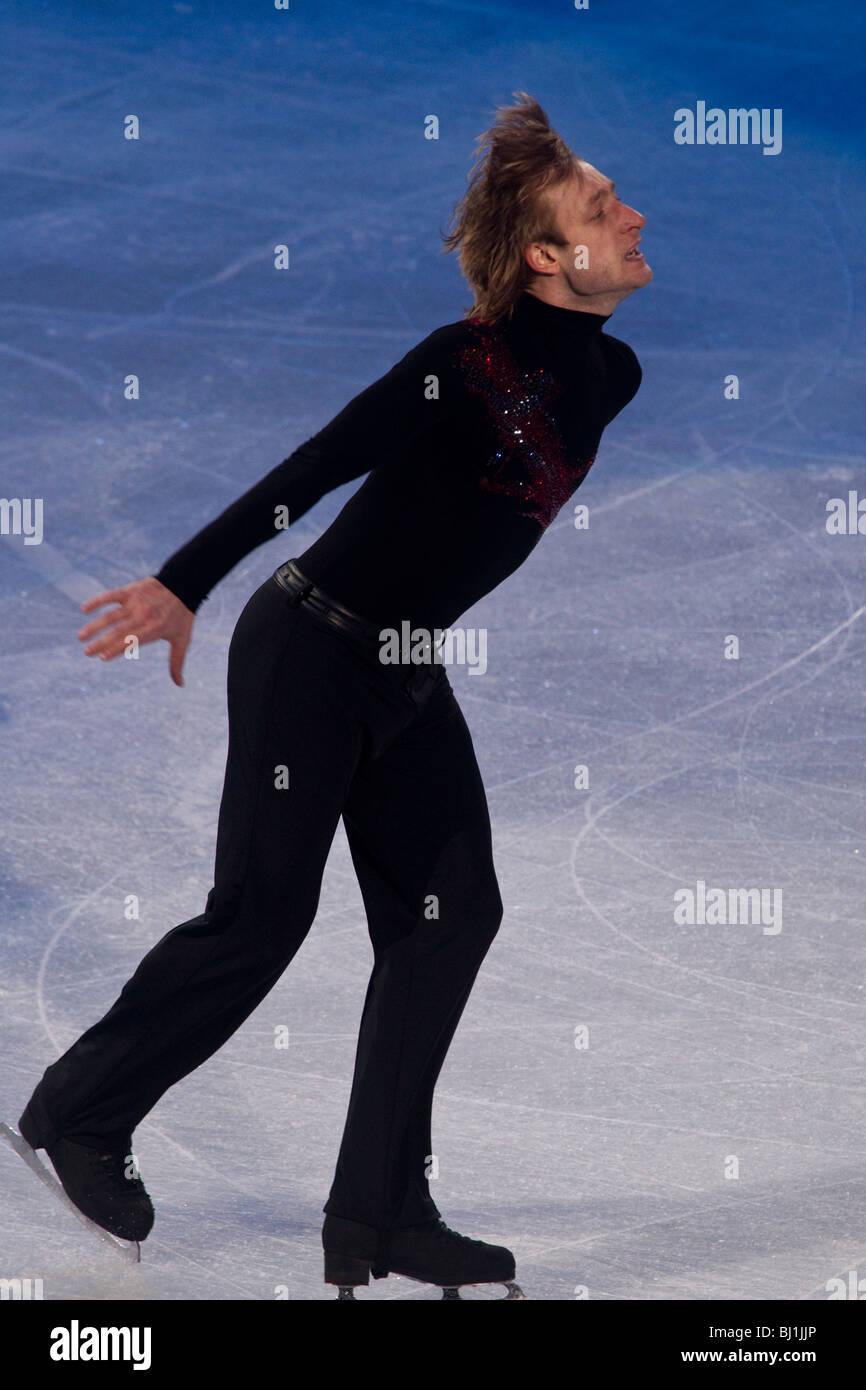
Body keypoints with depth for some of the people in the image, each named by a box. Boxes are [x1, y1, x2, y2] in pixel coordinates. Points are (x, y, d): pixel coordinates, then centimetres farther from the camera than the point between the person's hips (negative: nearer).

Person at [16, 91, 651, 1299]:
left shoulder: (609, 378, 2)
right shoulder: (464, 363, -22)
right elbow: (306, 474, -23)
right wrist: (180, 588, -23)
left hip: (410, 675, 8)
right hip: (311, 652, -8)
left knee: (449, 915, 1)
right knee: (262, 915, -5)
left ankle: (381, 1220, 5)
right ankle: (77, 1114, 16)